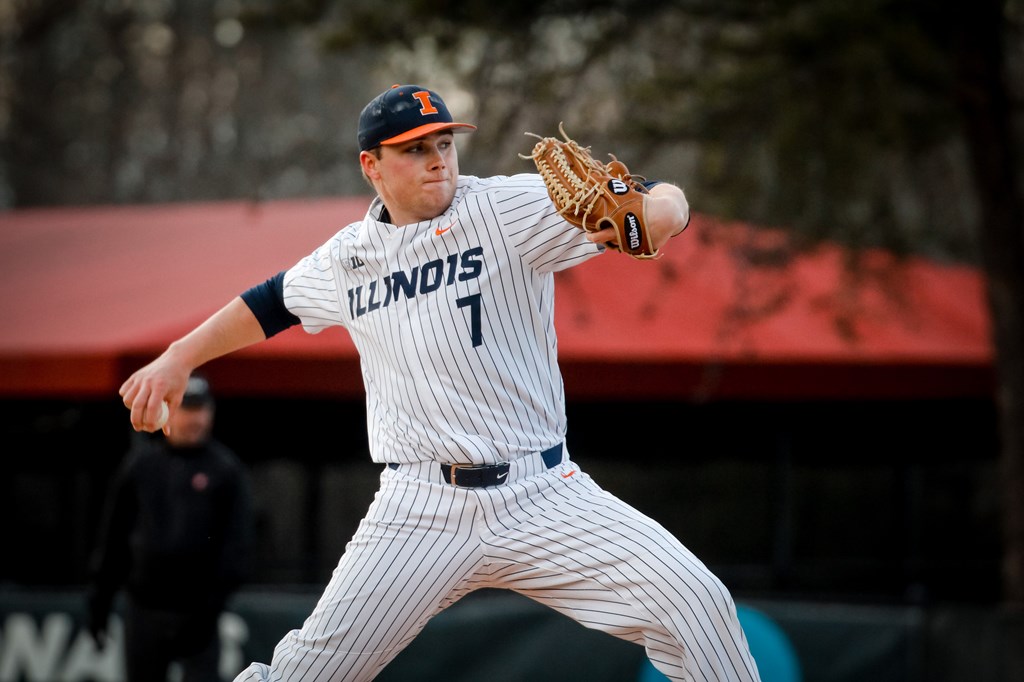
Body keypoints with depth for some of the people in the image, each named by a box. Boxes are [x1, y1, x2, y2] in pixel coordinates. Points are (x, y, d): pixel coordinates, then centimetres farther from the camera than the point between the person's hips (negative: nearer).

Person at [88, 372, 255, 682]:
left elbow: (237, 543, -3)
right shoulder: (139, 462, 9)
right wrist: (99, 598, 8)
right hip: (143, 608, 3)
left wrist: (211, 604, -13)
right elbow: (112, 535, 12)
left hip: (196, 610, -3)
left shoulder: (227, 469, 2)